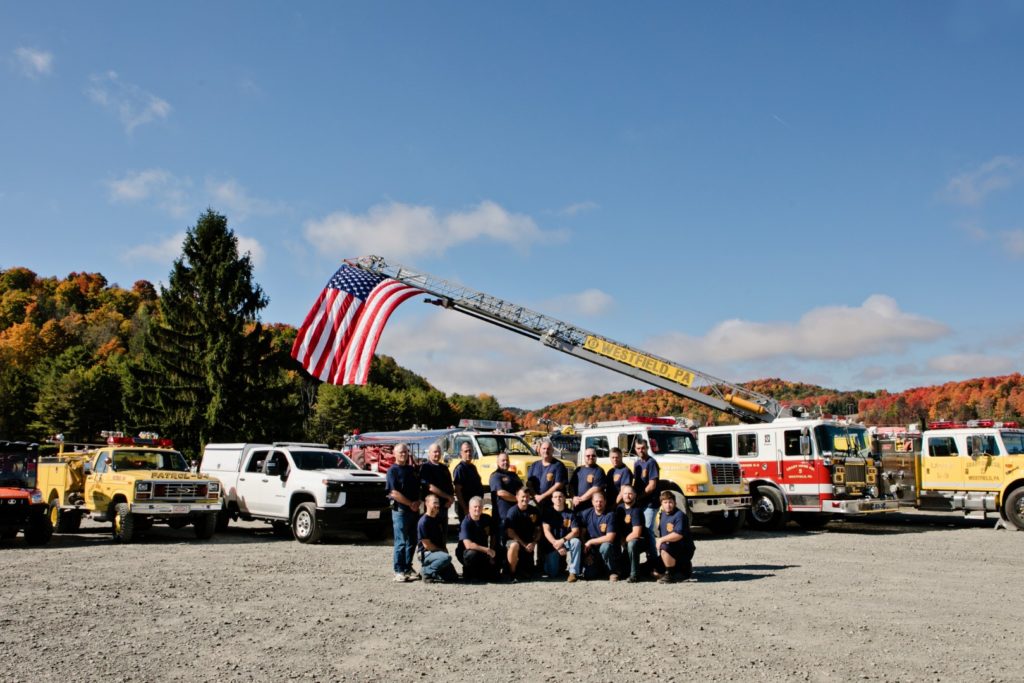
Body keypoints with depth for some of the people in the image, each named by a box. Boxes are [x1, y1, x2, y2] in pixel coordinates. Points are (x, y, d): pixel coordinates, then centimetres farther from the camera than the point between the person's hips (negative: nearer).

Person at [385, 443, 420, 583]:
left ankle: (408, 569, 20)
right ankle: (399, 571, -1)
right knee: (401, 542, -5)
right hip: (400, 510, -7)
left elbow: (419, 488, 19)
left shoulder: (412, 470, 15)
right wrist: (410, 504, -14)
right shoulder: (393, 470, -6)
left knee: (412, 542, 10)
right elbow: (394, 492, -13)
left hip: (414, 510, 7)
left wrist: (418, 502, 1)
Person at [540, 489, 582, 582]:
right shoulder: (548, 512, -1)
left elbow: (576, 532, -8)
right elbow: (546, 531, -9)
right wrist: (557, 545, -22)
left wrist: (562, 540, -23)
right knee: (553, 573, -17)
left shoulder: (571, 513, 1)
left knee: (576, 541, -33)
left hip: (566, 542, 1)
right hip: (552, 544, -1)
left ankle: (573, 572, -24)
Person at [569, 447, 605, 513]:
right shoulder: (578, 470, 16)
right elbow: (571, 485, 14)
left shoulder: (599, 471, -3)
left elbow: (596, 489, -13)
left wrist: (581, 499, -14)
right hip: (577, 506, 6)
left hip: (591, 507, -6)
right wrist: (574, 497, -5)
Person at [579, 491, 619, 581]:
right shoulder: (587, 514, 0)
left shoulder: (610, 515, -12)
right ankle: (600, 568, 20)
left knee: (605, 546, -37)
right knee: (589, 575, -17)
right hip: (592, 550, 3)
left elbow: (610, 538, -18)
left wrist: (590, 542, -12)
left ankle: (613, 571, -11)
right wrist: (586, 554, -6)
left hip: (608, 548, -3)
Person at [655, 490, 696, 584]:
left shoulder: (679, 515, -19)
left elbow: (678, 535, -30)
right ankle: (685, 567, 29)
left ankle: (670, 575, -18)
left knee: (664, 548, -36)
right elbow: (661, 532, 21)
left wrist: (661, 540, -25)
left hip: (684, 550, -9)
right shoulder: (662, 515, 8)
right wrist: (659, 542, 4)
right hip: (673, 549, 9)